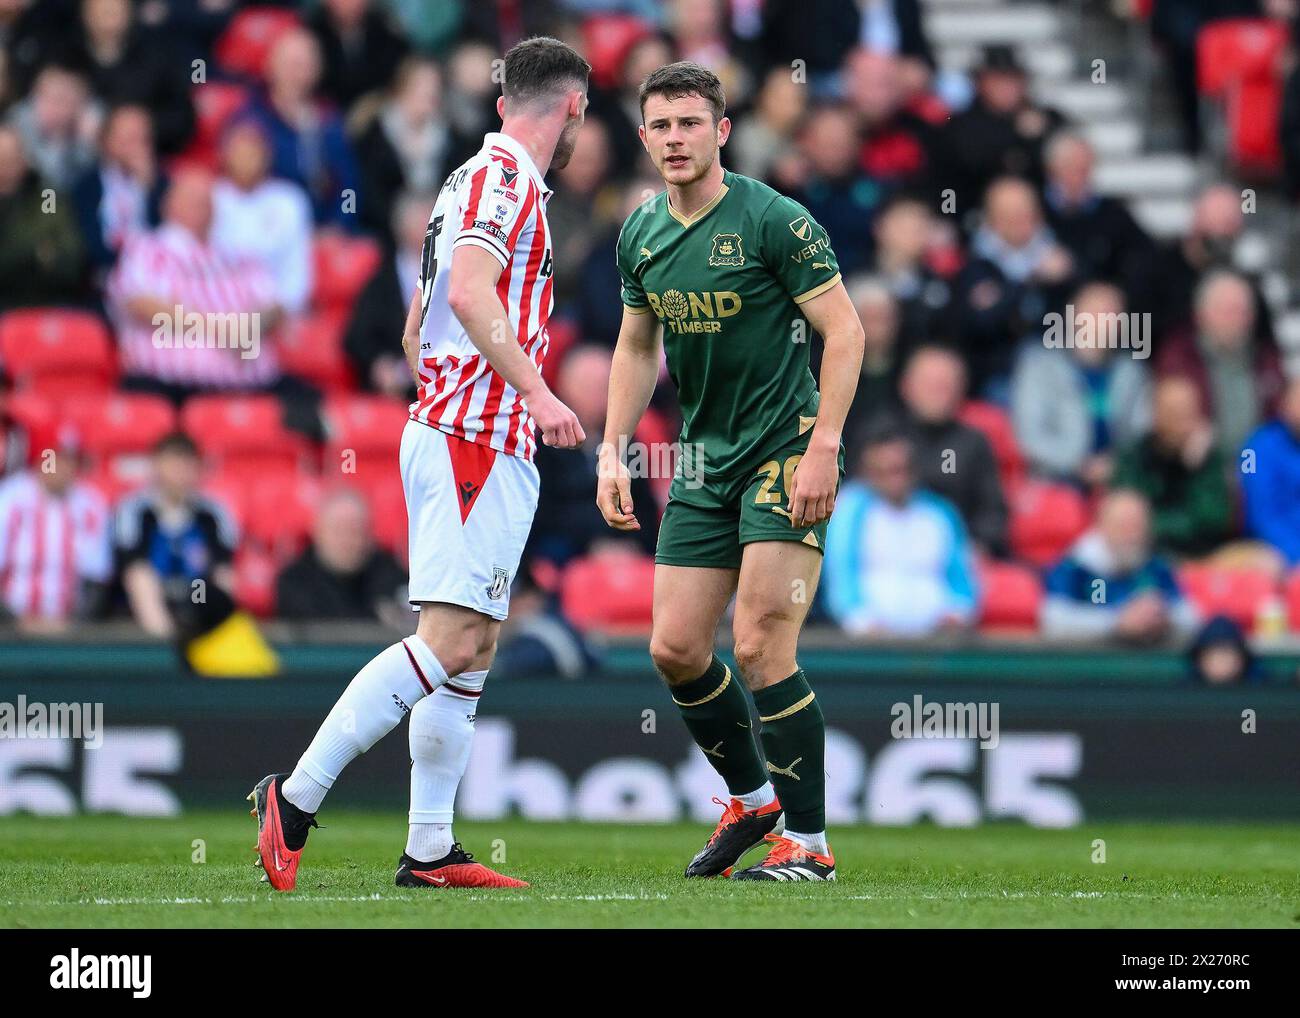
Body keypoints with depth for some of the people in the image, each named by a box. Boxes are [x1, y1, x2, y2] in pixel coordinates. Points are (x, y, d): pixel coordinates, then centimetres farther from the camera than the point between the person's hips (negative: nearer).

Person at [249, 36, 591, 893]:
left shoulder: (480, 178, 21)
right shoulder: (504, 177, -9)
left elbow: (417, 329, 27)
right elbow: (469, 292, -25)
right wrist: (535, 391, -31)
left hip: (446, 429, 11)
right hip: (479, 443, -11)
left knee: (474, 647, 8)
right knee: (449, 640, -16)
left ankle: (430, 849, 6)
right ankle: (296, 797, -17)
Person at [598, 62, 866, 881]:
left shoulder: (773, 221, -13)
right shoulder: (642, 235, 7)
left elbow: (844, 330, -12)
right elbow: (637, 348, 19)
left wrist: (823, 448, -19)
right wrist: (614, 454, 11)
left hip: (785, 452, -7)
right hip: (705, 462, 7)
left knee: (761, 646, -14)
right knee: (675, 648, 4)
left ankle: (808, 843, -5)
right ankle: (753, 799, 26)